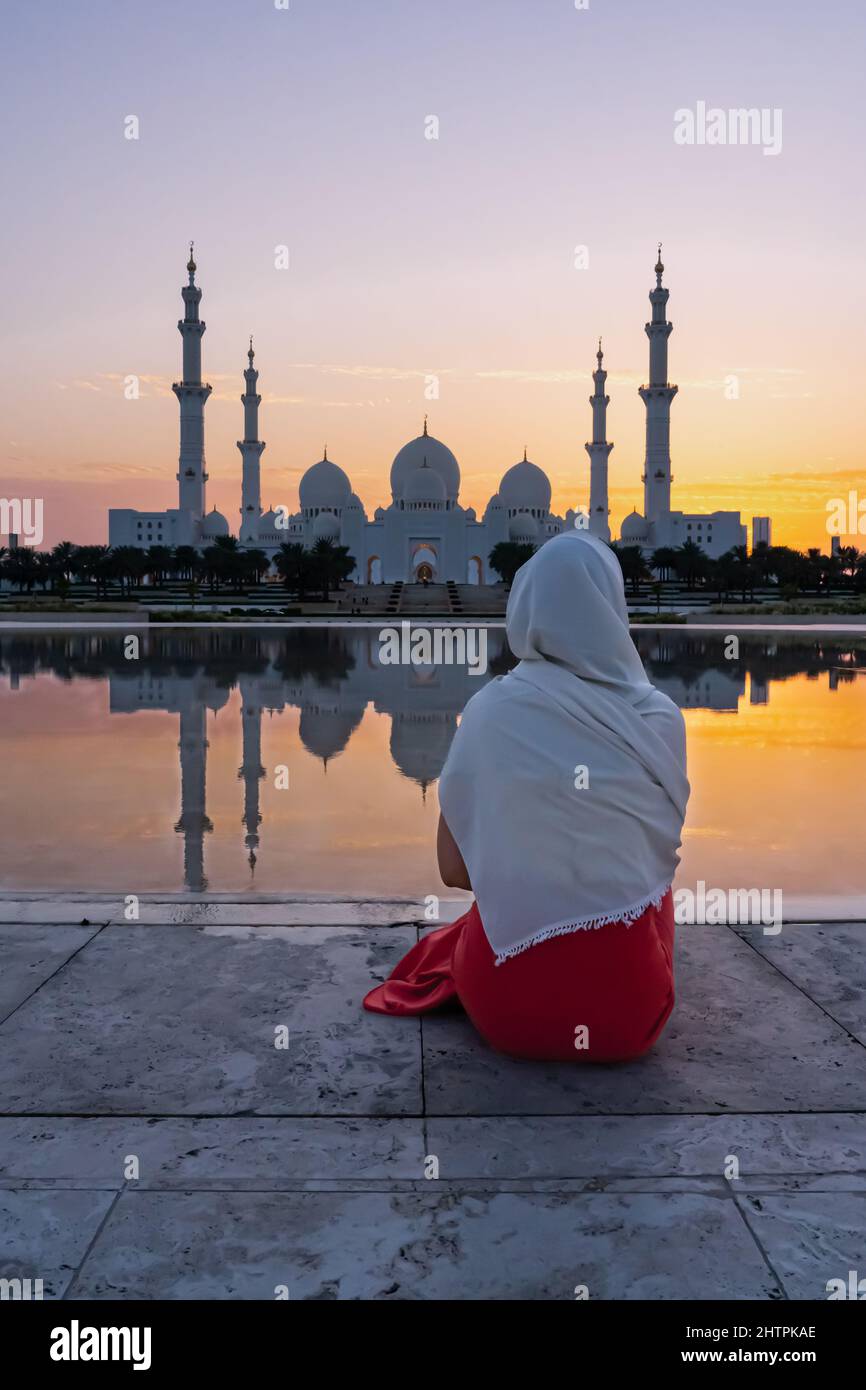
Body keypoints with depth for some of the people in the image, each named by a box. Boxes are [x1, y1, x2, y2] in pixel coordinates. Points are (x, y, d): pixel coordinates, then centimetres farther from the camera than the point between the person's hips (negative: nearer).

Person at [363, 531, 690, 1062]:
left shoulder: (488, 711, -8)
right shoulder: (661, 718, -7)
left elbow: (455, 870, -1)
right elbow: (660, 850, 8)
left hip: (507, 1008, 2)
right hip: (629, 1009, -1)